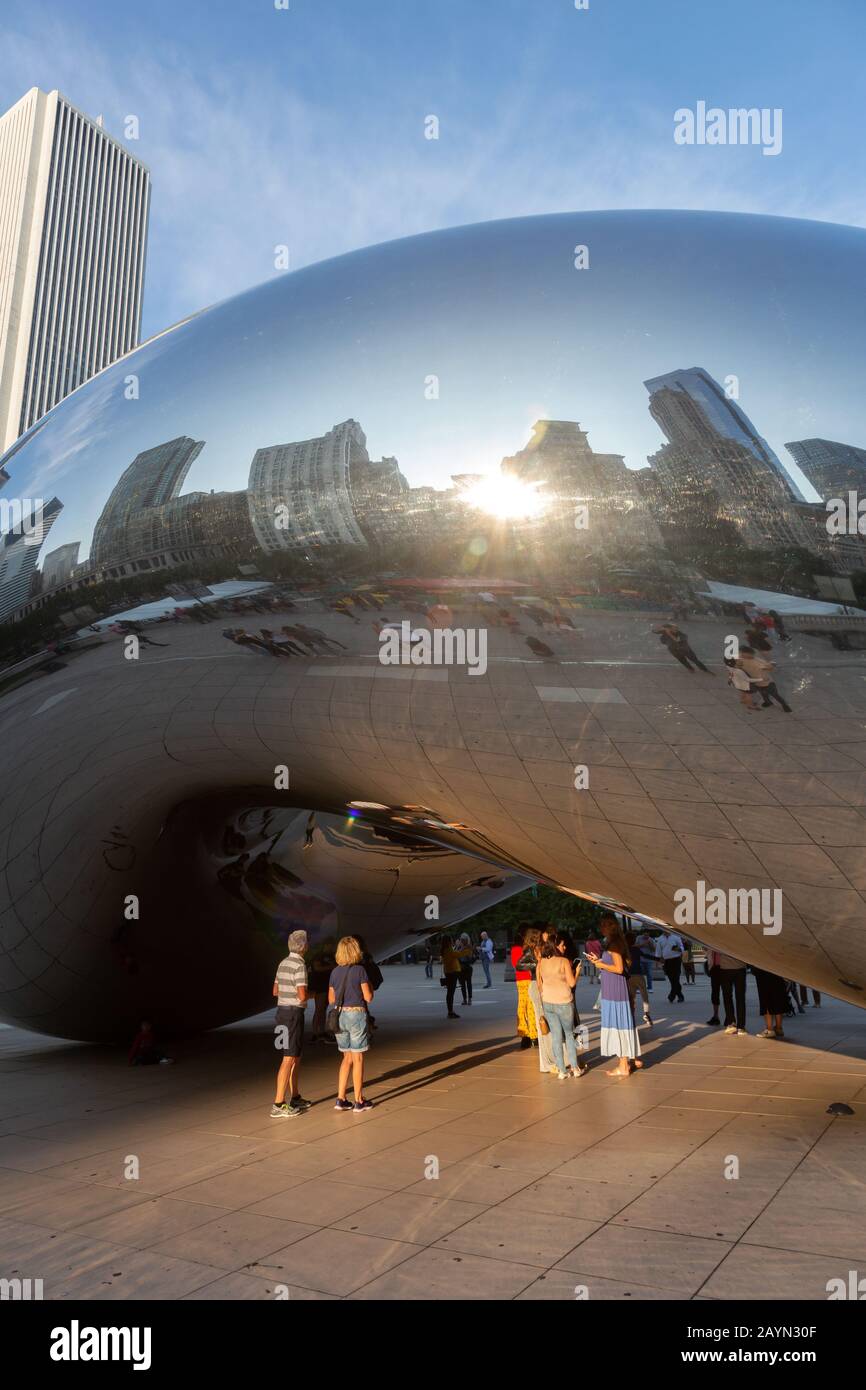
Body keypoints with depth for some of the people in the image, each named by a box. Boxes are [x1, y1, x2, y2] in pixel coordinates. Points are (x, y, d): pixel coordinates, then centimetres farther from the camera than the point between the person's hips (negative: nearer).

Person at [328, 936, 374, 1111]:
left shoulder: (335, 972, 5)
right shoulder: (360, 970, -11)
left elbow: (331, 999, 11)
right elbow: (368, 997, -9)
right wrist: (370, 984, 8)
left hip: (339, 1015, 5)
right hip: (356, 1014, -5)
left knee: (347, 1057, 15)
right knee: (358, 1059, 4)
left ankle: (341, 1099, 12)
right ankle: (359, 1101, 10)